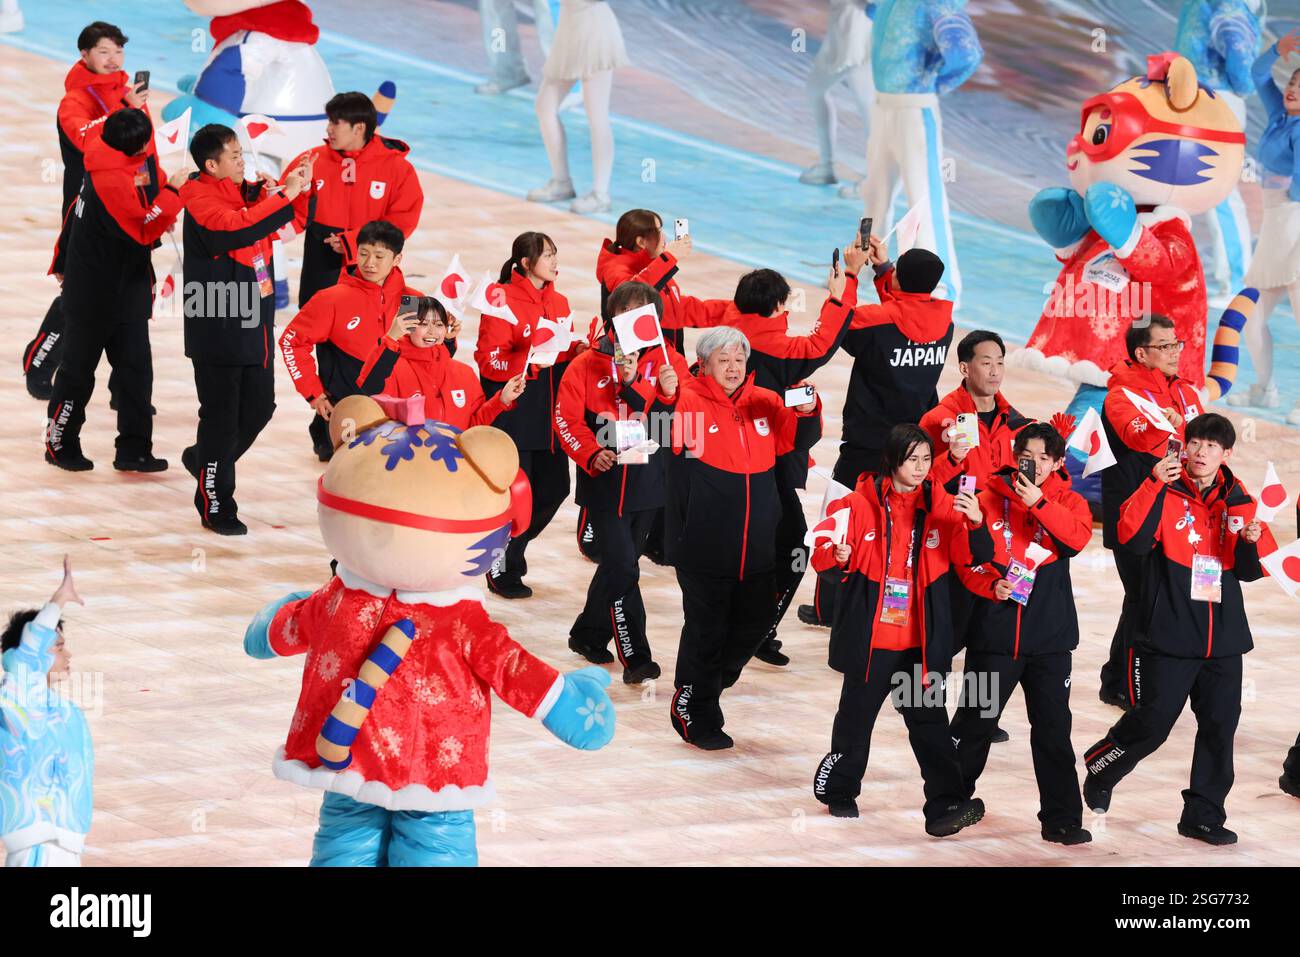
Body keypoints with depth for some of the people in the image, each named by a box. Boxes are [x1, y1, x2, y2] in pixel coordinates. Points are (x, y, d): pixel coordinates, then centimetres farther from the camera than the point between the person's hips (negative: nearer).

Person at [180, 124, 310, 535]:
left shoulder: (246, 192, 10)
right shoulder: (201, 201, -14)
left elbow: (284, 223, 14)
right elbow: (237, 228, -31)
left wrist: (296, 188, -4)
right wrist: (284, 197, -27)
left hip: (255, 325, 8)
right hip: (218, 329, -8)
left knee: (259, 408, 15)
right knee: (221, 416, -2)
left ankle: (204, 460, 38)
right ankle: (215, 507, 8)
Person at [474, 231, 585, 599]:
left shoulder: (558, 303, 11)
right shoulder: (502, 300, -10)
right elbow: (489, 360, -14)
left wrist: (578, 351, -2)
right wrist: (529, 361, -27)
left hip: (549, 413, 7)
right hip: (513, 412, -7)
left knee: (554, 488, 8)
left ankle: (509, 549, 31)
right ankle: (502, 569, 14)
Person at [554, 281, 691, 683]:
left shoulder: (667, 361, 3)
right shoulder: (587, 365, -2)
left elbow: (677, 419, -7)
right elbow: (566, 419, -4)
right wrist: (590, 454, -18)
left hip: (647, 480, 3)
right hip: (604, 481, -3)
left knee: (618, 563, 15)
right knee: (623, 566, -10)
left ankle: (588, 635, 34)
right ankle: (635, 656, -7)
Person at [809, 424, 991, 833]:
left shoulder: (942, 506, 1)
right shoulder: (860, 503, -4)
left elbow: (974, 556, -6)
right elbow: (822, 556, 0)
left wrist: (976, 524, -27)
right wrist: (836, 555, -24)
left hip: (920, 640, 1)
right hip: (870, 635, -1)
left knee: (929, 721, -4)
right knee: (856, 717, 11)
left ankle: (946, 804, -9)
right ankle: (839, 792, 30)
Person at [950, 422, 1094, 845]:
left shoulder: (1068, 501, 5)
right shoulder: (991, 498, 0)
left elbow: (1077, 537, -16)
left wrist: (1039, 504, -24)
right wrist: (989, 585, -16)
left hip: (1049, 635, 1)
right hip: (995, 631, -1)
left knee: (1053, 728, 2)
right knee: (975, 723, 7)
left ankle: (1062, 819, 9)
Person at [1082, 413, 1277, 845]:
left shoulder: (1237, 500, 9)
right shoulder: (1166, 492, -4)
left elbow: (1248, 571, 12)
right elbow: (1132, 538, -20)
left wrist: (1251, 542, -10)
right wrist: (1154, 485, -26)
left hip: (1223, 638, 5)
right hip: (1168, 634, -5)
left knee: (1219, 727, 4)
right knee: (1151, 723, -4)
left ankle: (1204, 815, 15)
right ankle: (1100, 772, 24)